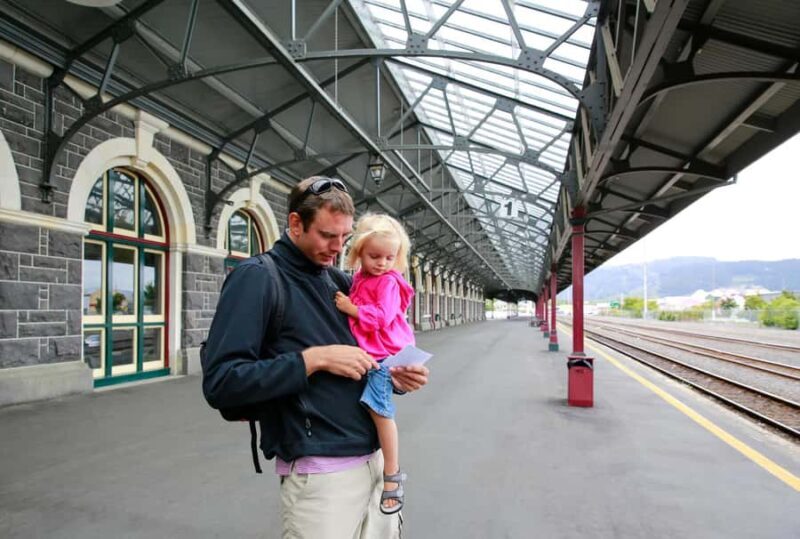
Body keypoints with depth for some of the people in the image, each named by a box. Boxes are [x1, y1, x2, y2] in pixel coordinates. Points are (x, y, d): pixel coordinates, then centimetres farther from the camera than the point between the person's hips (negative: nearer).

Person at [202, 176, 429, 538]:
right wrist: (314, 358, -21)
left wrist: (392, 379, 0)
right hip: (319, 472, -7)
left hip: (375, 457, 7)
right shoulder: (257, 277, -10)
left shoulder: (340, 280, 11)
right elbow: (220, 383, -17)